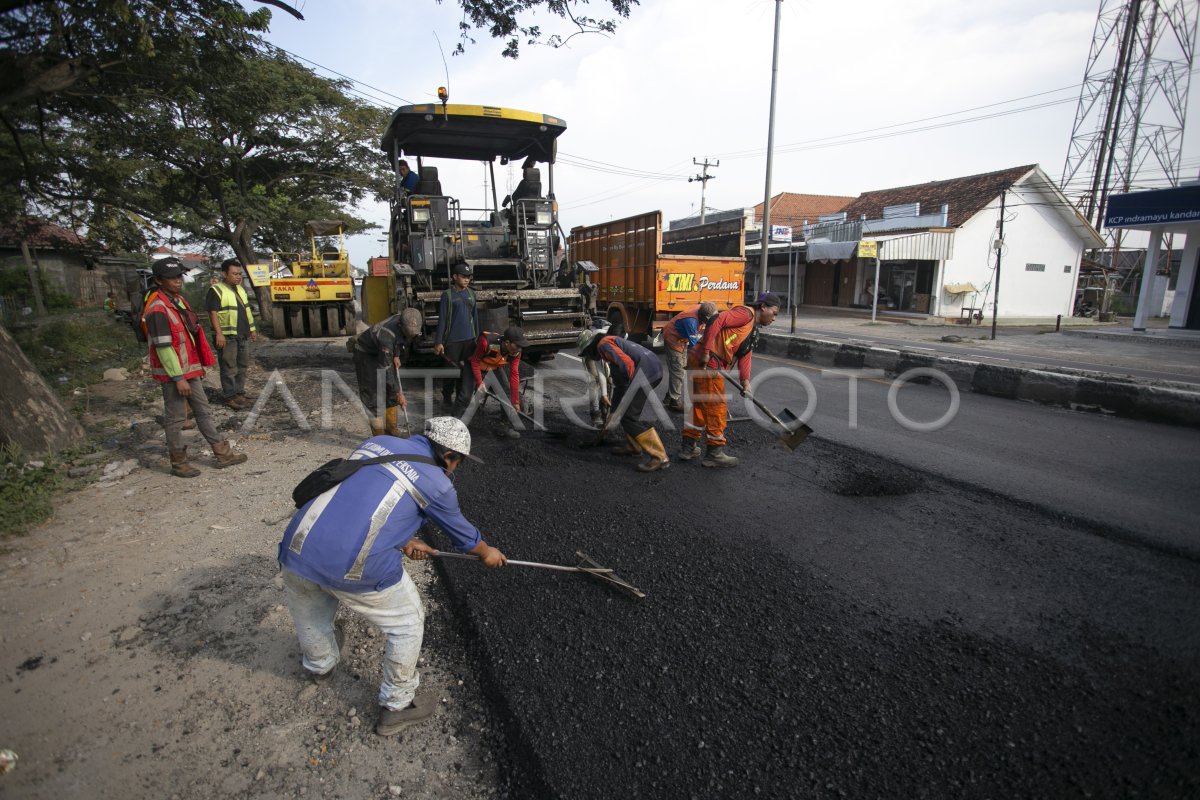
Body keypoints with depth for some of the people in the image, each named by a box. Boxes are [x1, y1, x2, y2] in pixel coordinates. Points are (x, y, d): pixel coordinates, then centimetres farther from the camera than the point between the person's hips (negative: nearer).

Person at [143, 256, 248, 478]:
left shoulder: (179, 300, 11)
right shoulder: (157, 309, -18)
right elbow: (163, 347, -21)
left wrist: (198, 367, 19)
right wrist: (178, 378, -21)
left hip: (190, 370, 9)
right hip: (173, 374, -9)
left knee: (203, 411, 13)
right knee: (175, 418, 2)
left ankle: (223, 453, 20)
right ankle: (178, 463, 14)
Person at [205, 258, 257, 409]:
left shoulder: (240, 289, 15)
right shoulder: (216, 290, -10)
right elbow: (213, 313, -15)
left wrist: (252, 329, 20)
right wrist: (219, 333, -22)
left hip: (243, 335, 8)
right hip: (227, 336, -8)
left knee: (242, 366, 12)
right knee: (229, 368, -3)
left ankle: (240, 394, 21)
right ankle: (229, 397, 4)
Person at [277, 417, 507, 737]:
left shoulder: (377, 442, 15)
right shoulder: (436, 483, 0)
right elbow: (461, 531, 18)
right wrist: (487, 553, 39)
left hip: (297, 548, 6)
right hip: (358, 568, -6)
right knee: (407, 623, 20)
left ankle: (320, 665, 64)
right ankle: (397, 705, 35)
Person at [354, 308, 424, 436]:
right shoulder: (387, 336, -41)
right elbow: (385, 369, -33)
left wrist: (396, 355, -6)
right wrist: (398, 393, -28)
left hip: (384, 354, 7)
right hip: (367, 355, -7)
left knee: (392, 394, 7)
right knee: (375, 396, -10)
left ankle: (392, 431, 18)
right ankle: (379, 437, -1)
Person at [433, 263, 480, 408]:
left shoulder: (471, 294, 7)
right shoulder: (447, 295, -7)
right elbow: (442, 319, -7)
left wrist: (477, 336, 13)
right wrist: (438, 342, -9)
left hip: (469, 339, 4)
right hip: (452, 340, -4)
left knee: (466, 369, 9)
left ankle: (462, 396, 22)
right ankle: (447, 398, 18)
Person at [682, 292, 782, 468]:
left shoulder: (754, 332, 23)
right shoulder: (746, 313, -6)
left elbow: (745, 356, 12)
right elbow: (716, 321, -18)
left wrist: (746, 381, -3)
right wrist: (706, 351, -23)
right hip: (706, 362, -10)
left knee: (700, 405, 19)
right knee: (716, 408, 0)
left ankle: (689, 447, 30)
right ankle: (714, 453, 12)